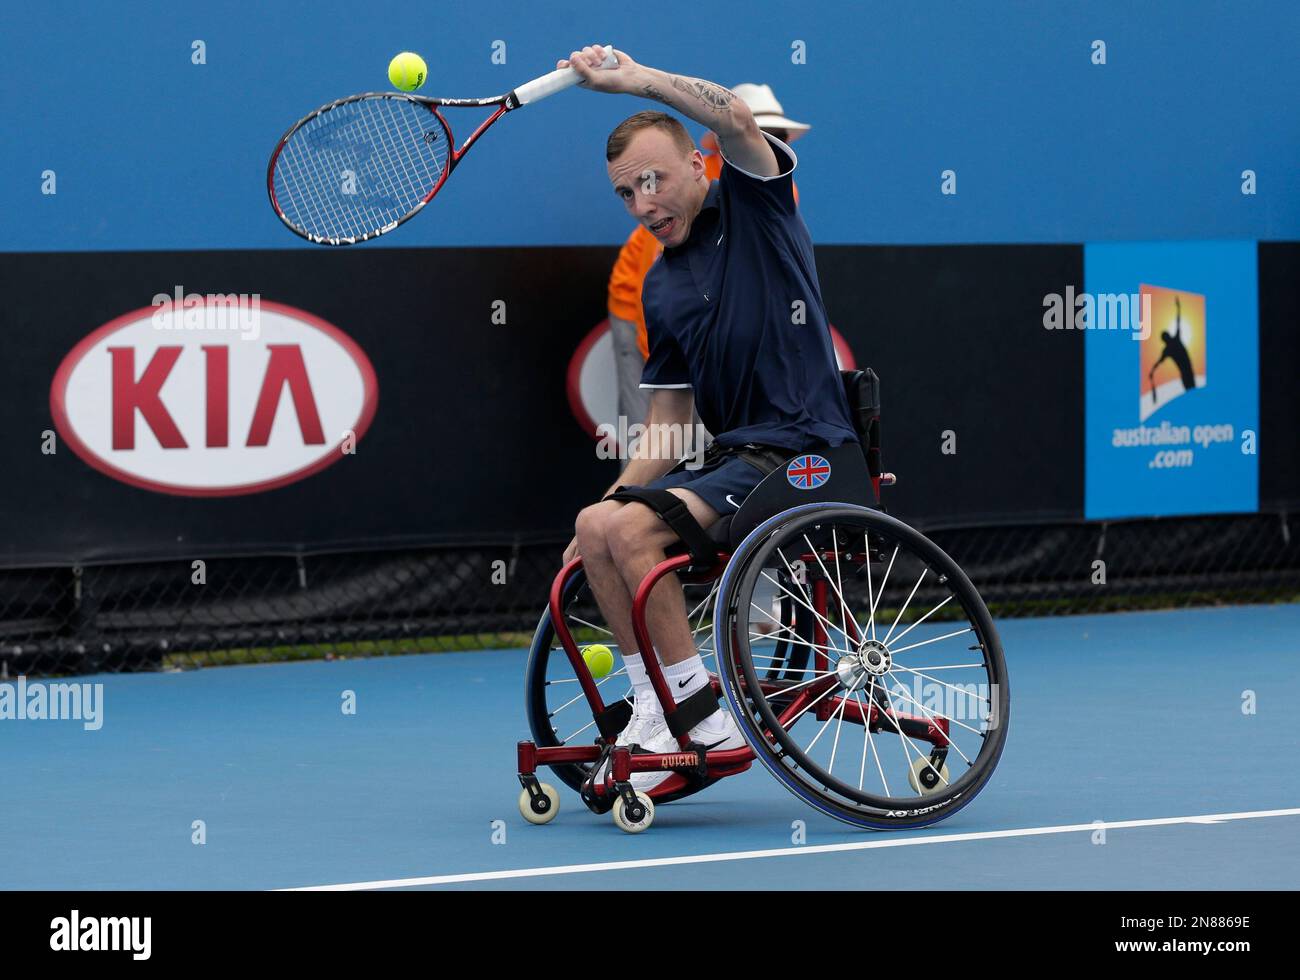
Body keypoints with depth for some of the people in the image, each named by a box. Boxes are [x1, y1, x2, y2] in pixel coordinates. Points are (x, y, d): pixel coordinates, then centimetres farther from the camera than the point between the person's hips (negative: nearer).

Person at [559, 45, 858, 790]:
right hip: (731, 456, 8)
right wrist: (612, 503, 6)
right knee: (596, 527, -1)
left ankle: (707, 717, -15)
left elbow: (738, 119, -25)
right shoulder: (660, 289, 15)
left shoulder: (754, 204, -2)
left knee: (635, 529, -21)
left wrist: (635, 79, -28)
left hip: (801, 450, -8)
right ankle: (653, 708, 1)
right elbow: (669, 423, 17)